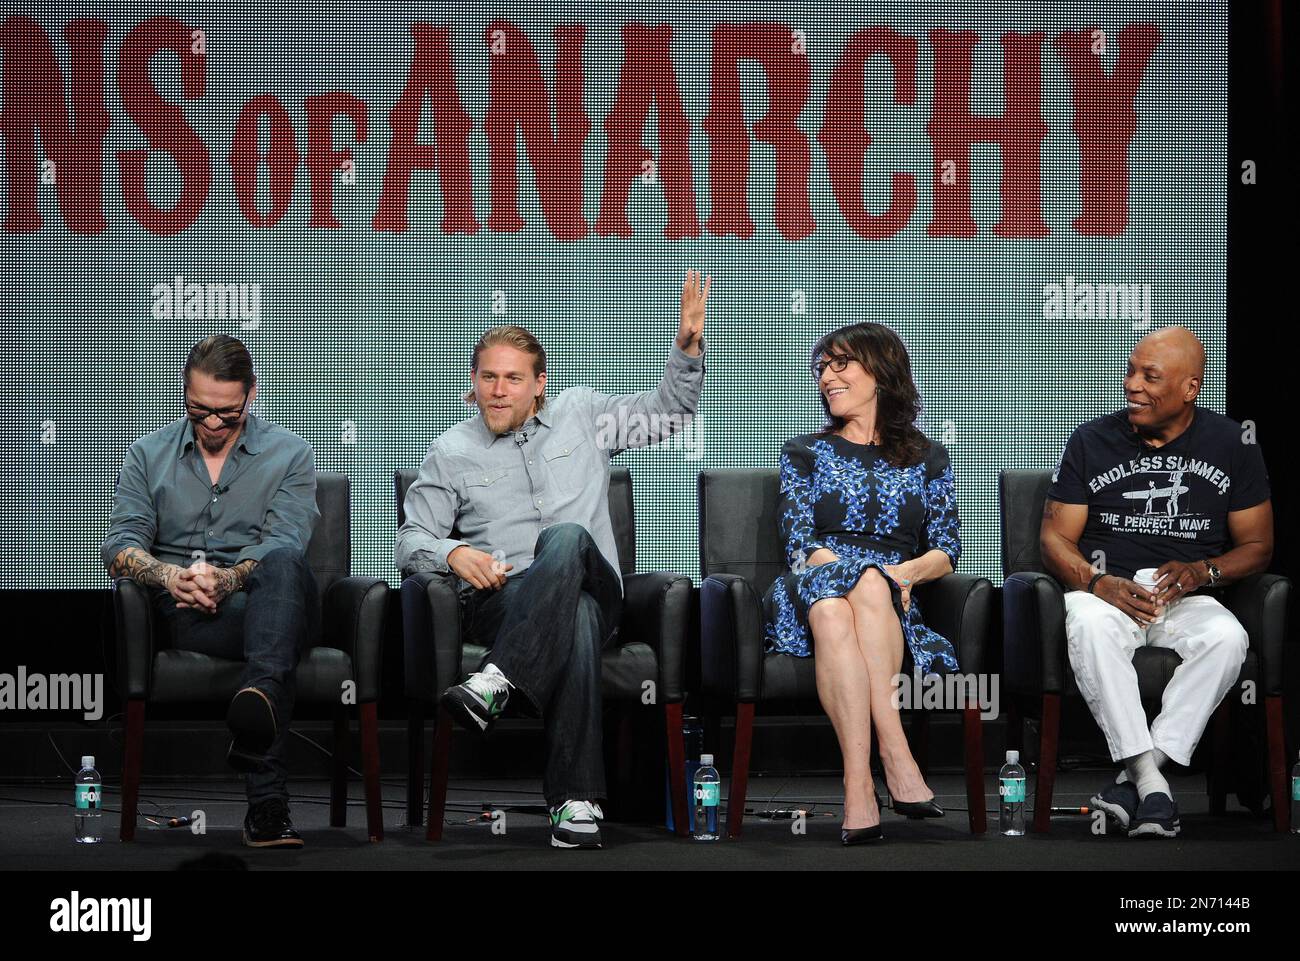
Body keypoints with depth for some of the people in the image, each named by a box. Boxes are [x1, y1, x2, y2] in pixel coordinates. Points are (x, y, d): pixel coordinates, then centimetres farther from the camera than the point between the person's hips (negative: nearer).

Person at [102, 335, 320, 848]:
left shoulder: (289, 453, 12)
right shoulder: (149, 454, 18)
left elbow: (285, 545, -4)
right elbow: (120, 545, 5)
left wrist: (228, 580, -25)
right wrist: (170, 576, -19)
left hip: (258, 597, 0)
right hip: (183, 613, 1)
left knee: (283, 565, -39)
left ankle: (259, 692, -64)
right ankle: (266, 797, -50)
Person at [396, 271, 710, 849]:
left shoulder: (580, 416, 21)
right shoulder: (452, 452, 18)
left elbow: (669, 412, 27)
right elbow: (411, 540, 13)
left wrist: (688, 346, 9)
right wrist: (452, 553, -10)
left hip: (593, 589, 1)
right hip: (499, 601, -1)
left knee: (567, 539, -39)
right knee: (575, 615, -40)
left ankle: (495, 683, -48)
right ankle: (577, 800, -48)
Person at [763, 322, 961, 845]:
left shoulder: (927, 459, 19)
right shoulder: (805, 453, 17)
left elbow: (947, 551, 10)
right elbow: (799, 545, 3)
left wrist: (904, 572, -13)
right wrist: (866, 573, -15)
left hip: (893, 607, 0)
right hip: (815, 596, 0)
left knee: (870, 583, -38)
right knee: (832, 606, -38)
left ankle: (858, 787, -48)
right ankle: (895, 757, -49)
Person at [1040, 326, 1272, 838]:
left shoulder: (1232, 444, 6)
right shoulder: (1092, 441, 6)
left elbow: (1257, 544, 9)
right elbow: (1056, 537, 5)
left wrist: (1202, 572, -13)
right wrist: (1098, 582, -17)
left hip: (1188, 599, 0)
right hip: (1107, 593, 0)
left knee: (1226, 638, -35)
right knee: (1090, 626, -38)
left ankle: (1138, 775, -32)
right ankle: (1151, 783, -39)